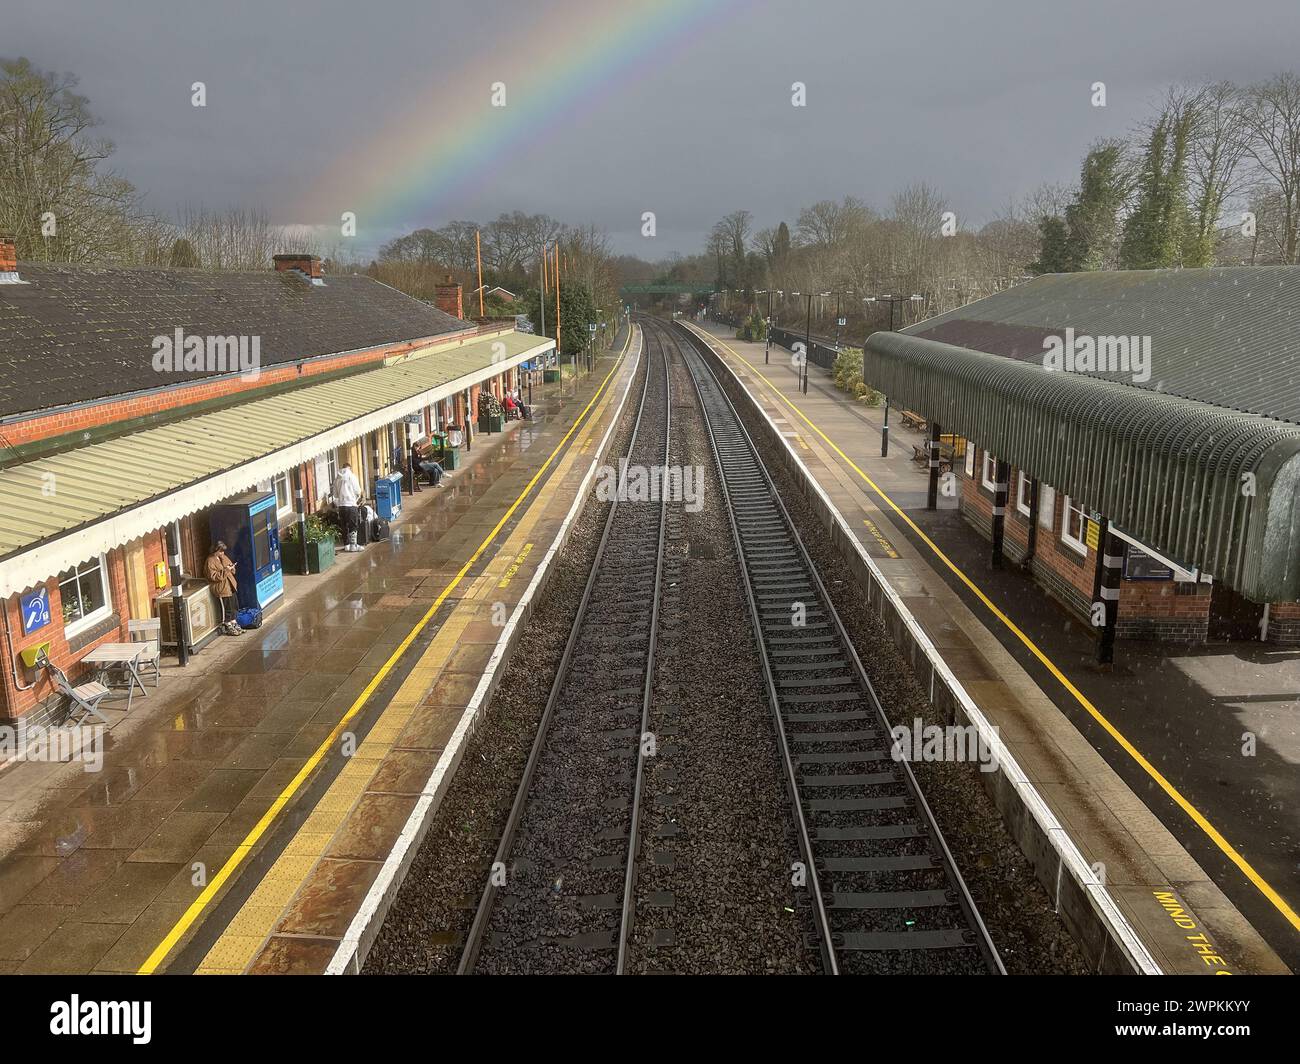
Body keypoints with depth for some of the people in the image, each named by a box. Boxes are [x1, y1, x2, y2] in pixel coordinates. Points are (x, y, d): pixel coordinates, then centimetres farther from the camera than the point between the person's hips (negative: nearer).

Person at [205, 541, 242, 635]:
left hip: (230, 586, 8)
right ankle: (228, 627, 11)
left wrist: (231, 568, -6)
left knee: (234, 606, 14)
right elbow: (213, 576, -21)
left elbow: (233, 571, 18)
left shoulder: (224, 557, 10)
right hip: (221, 588, -8)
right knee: (226, 608, -1)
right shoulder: (211, 561, -14)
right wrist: (225, 571, -27)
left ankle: (234, 624, 28)